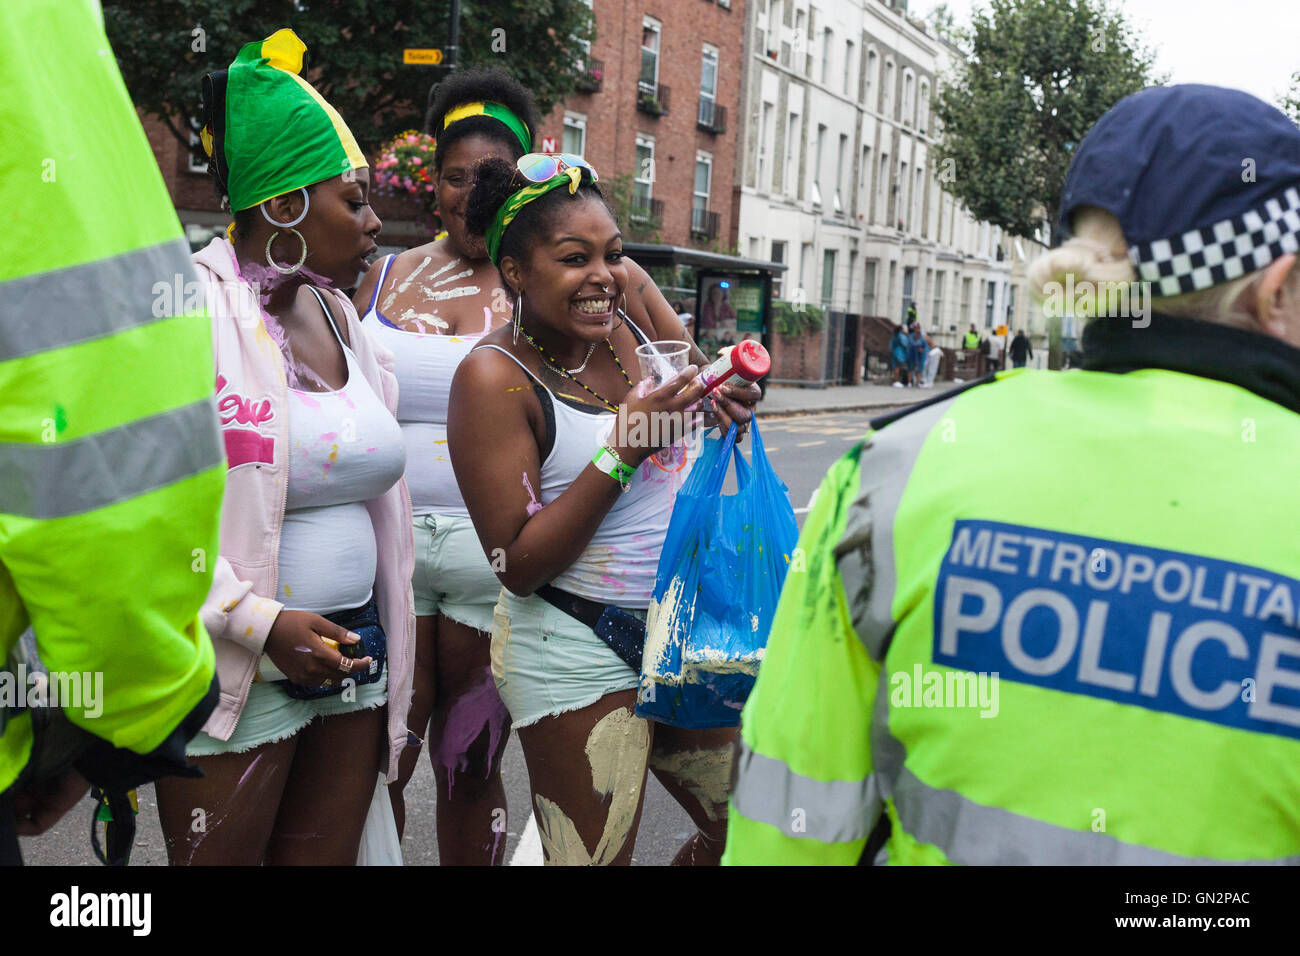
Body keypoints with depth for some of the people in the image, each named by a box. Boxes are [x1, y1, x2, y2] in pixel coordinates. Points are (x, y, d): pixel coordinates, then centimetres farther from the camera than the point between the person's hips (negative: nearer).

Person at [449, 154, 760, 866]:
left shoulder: (632, 317, 2)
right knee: (595, 856, 4)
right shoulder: (495, 377, -15)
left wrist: (728, 412, -7)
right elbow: (518, 564, -18)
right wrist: (623, 448, -24)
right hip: (575, 658, -6)